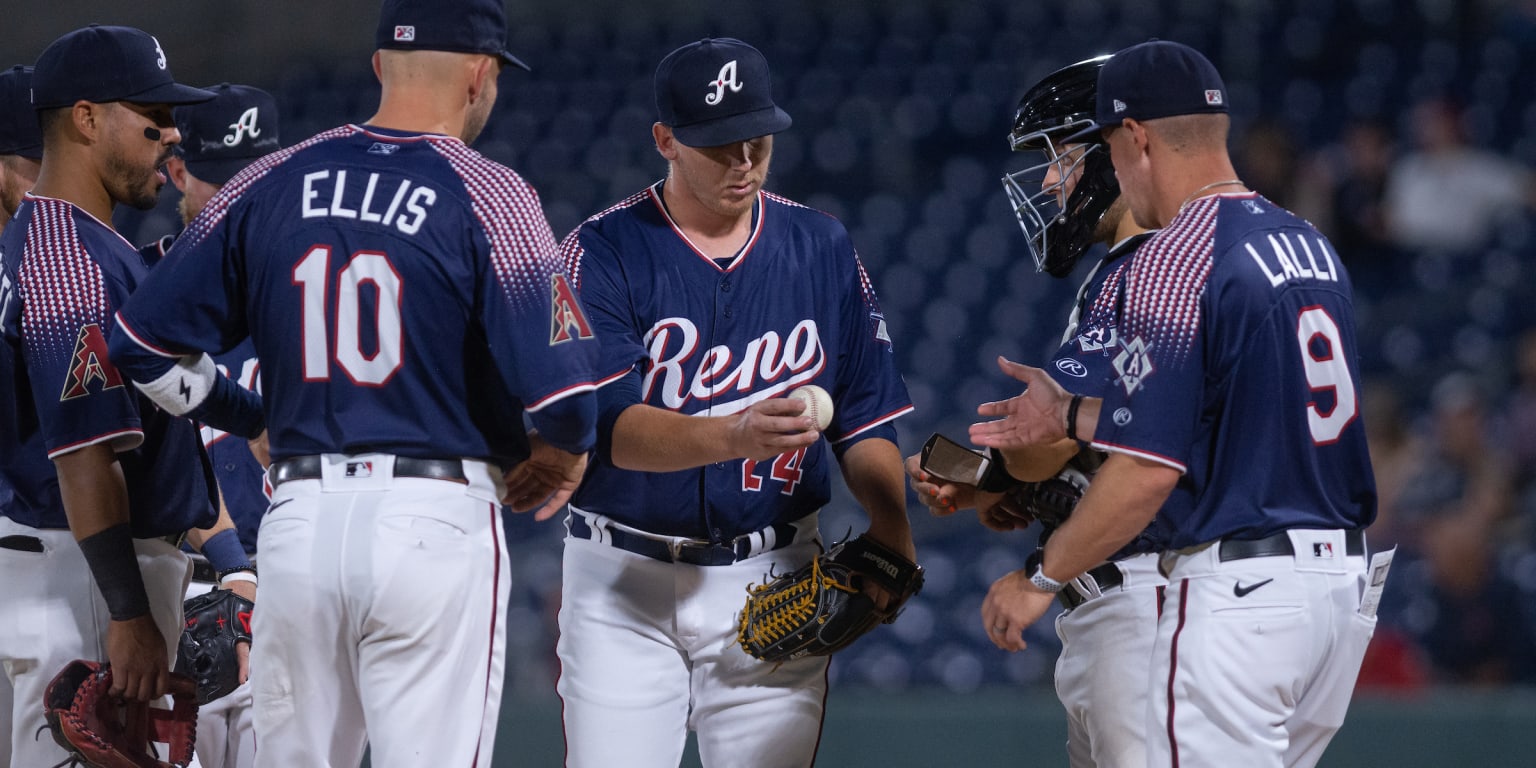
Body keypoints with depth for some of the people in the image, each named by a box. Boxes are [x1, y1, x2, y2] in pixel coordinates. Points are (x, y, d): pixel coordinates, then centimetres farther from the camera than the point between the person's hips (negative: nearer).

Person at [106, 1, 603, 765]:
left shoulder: (268, 186, 8)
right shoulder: (487, 196, -5)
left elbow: (145, 348, 8)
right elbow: (560, 385, -14)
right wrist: (562, 455, 8)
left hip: (297, 523, 4)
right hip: (435, 523, -4)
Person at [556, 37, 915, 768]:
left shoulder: (821, 248, 6)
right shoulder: (602, 253, -6)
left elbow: (866, 418, 9)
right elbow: (611, 425, -19)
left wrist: (890, 523, -10)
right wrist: (733, 437, -36)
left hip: (774, 579, 3)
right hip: (626, 587, -3)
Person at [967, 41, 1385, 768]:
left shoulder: (1173, 261, -13)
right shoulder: (1308, 244, 13)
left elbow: (1150, 470, -17)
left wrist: (1041, 577, -7)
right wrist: (1071, 416, 27)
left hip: (1240, 591, -8)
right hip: (1345, 581, 8)